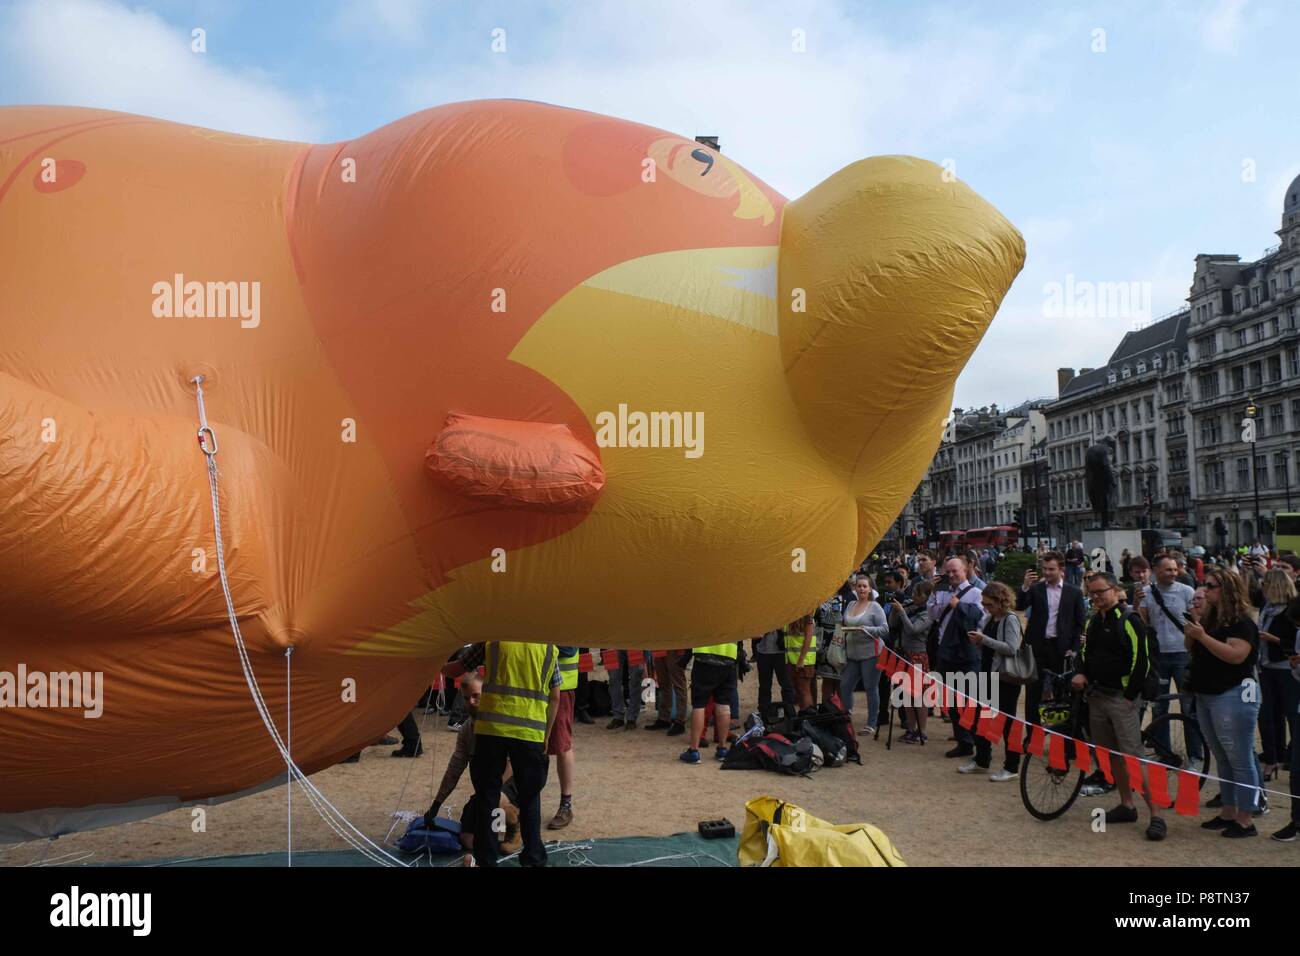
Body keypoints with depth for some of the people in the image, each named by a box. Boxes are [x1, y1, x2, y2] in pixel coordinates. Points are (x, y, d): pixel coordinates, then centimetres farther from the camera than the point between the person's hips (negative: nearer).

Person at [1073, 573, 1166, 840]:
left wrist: (1130, 696, -13)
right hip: (1096, 696, 7)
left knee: (1133, 757, -11)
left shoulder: (1129, 621, -10)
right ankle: (1126, 806, 23)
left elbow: (1141, 662, -12)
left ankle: (1156, 815, -7)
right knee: (1112, 755, 12)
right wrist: (1080, 673, 1)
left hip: (1122, 697, -7)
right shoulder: (1093, 622, 13)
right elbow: (1084, 651, 21)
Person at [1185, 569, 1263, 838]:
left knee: (1240, 760, -2)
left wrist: (1202, 636, -25)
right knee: (1222, 759, 16)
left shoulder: (1241, 622, -12)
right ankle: (1227, 813, 25)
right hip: (1206, 696, 9)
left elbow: (1237, 655, -26)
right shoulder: (1210, 618, 13)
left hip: (1233, 697, -9)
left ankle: (1245, 821, 4)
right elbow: (1193, 649, 16)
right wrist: (1190, 631, -2)